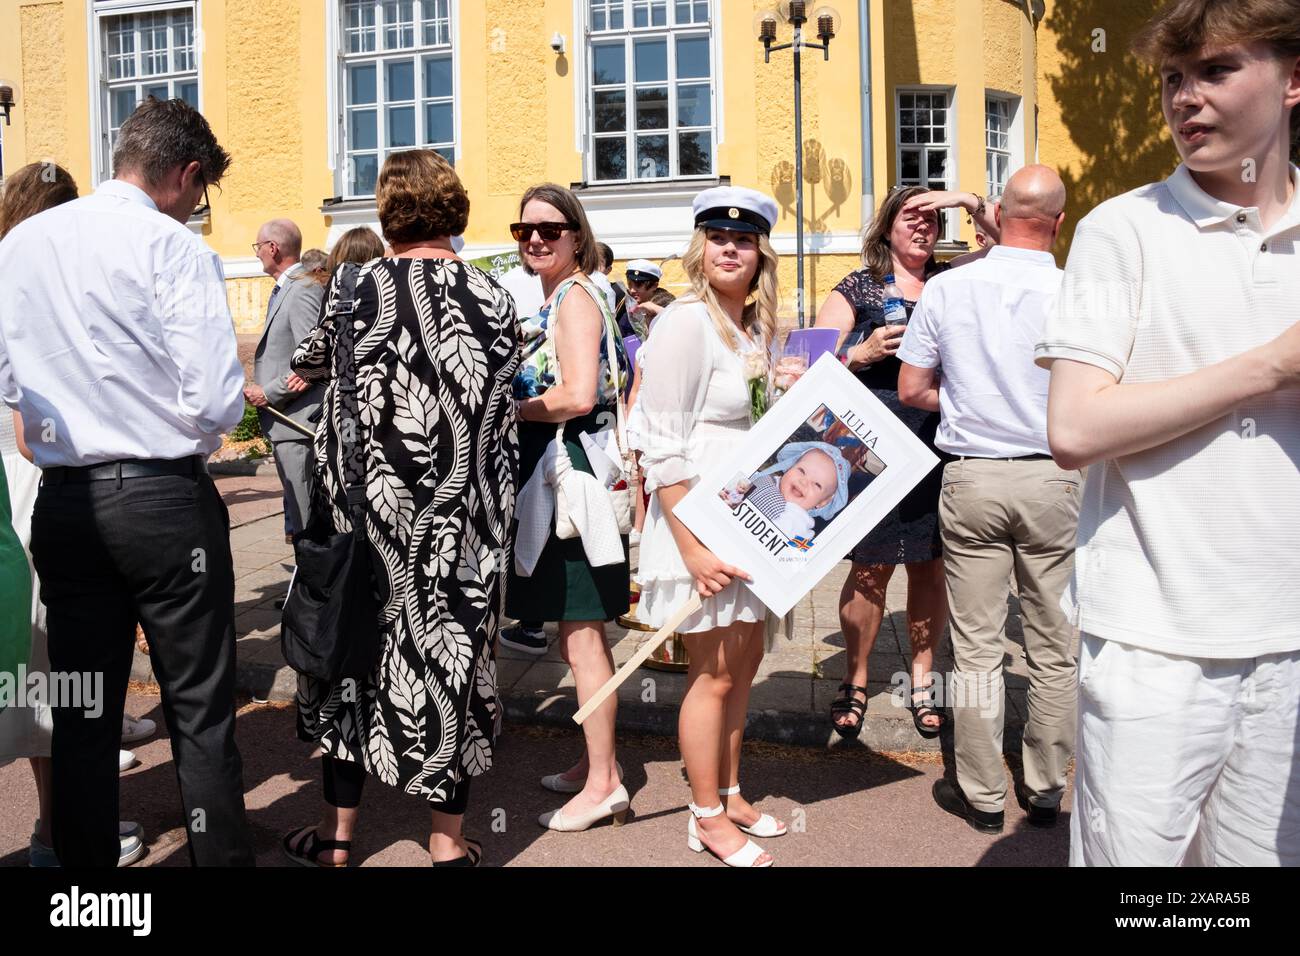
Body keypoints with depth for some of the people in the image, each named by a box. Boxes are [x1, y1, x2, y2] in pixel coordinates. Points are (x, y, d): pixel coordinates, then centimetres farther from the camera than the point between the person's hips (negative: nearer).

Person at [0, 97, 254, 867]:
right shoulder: (175, 248, -12)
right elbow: (217, 401, -17)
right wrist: (208, 426, 4)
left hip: (65, 501, 6)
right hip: (166, 498, -5)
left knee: (83, 714, 14)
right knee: (201, 713, 5)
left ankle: (84, 856, 24)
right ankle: (222, 853, 14)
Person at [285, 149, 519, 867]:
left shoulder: (355, 290, -7)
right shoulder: (493, 300, -4)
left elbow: (306, 364, 12)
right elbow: (501, 408, 7)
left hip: (369, 507, -1)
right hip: (461, 519, 1)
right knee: (451, 645, 10)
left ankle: (337, 834, 24)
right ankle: (448, 839, 20)